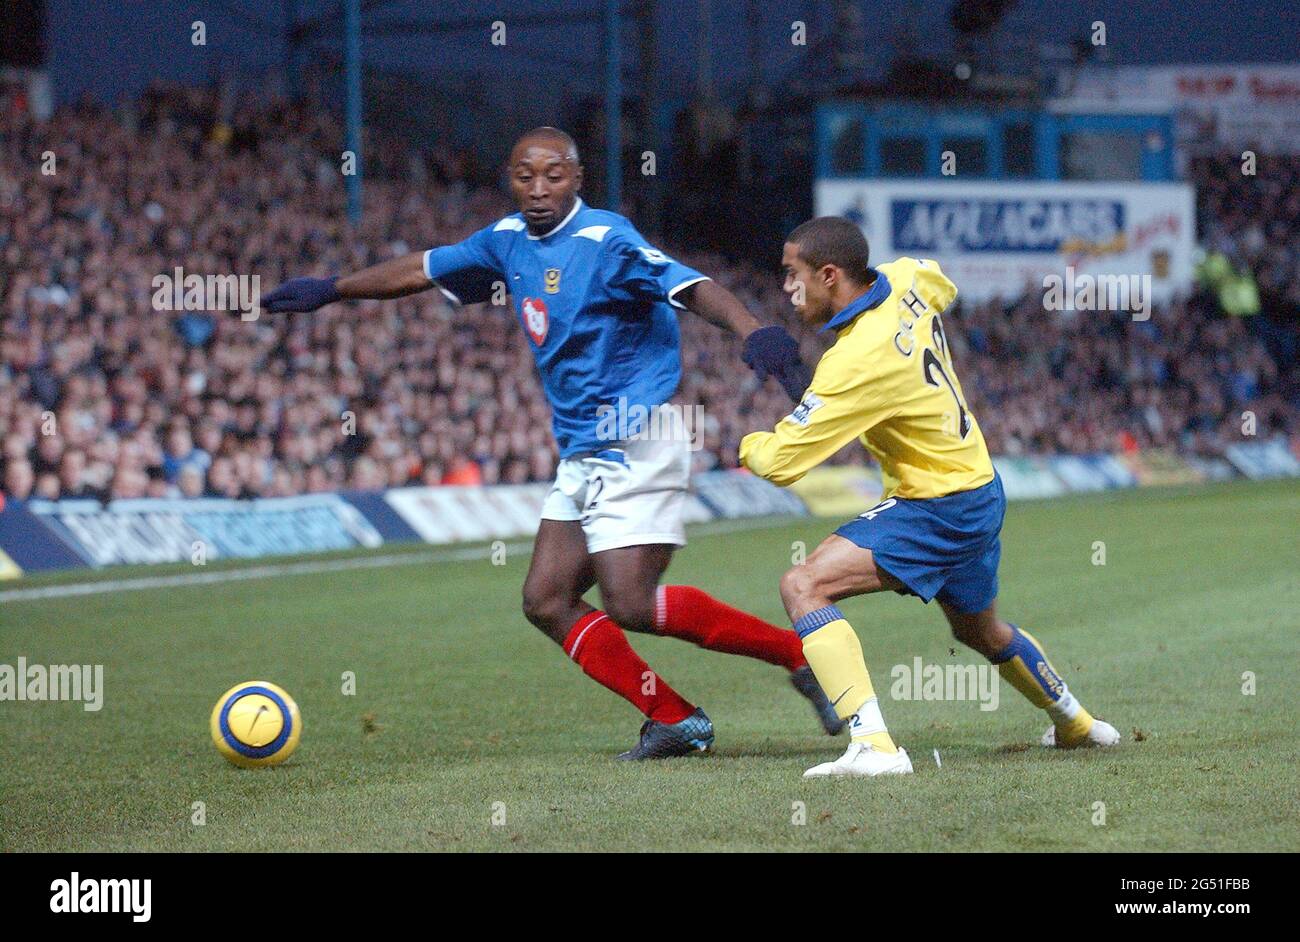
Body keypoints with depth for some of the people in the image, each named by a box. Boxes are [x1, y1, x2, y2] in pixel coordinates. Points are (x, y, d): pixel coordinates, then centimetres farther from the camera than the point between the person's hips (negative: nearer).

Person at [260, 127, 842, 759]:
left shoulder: (603, 240, -14)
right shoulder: (509, 241, 9)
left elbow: (690, 287, -28)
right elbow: (423, 270, 24)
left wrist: (754, 333, -46)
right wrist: (330, 290, 31)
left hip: (636, 446, -9)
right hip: (581, 455, 9)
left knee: (630, 606, -18)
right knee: (547, 601, 2)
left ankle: (797, 653, -7)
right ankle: (673, 719, 4)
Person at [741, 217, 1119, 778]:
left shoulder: (856, 362, -27)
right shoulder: (909, 279, -4)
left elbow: (780, 462, -24)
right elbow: (942, 287, 25)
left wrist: (749, 446, -1)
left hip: (937, 509, -10)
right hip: (982, 487, 10)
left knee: (804, 586, -22)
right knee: (980, 630, 32)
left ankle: (873, 746, -33)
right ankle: (1076, 724, 54)